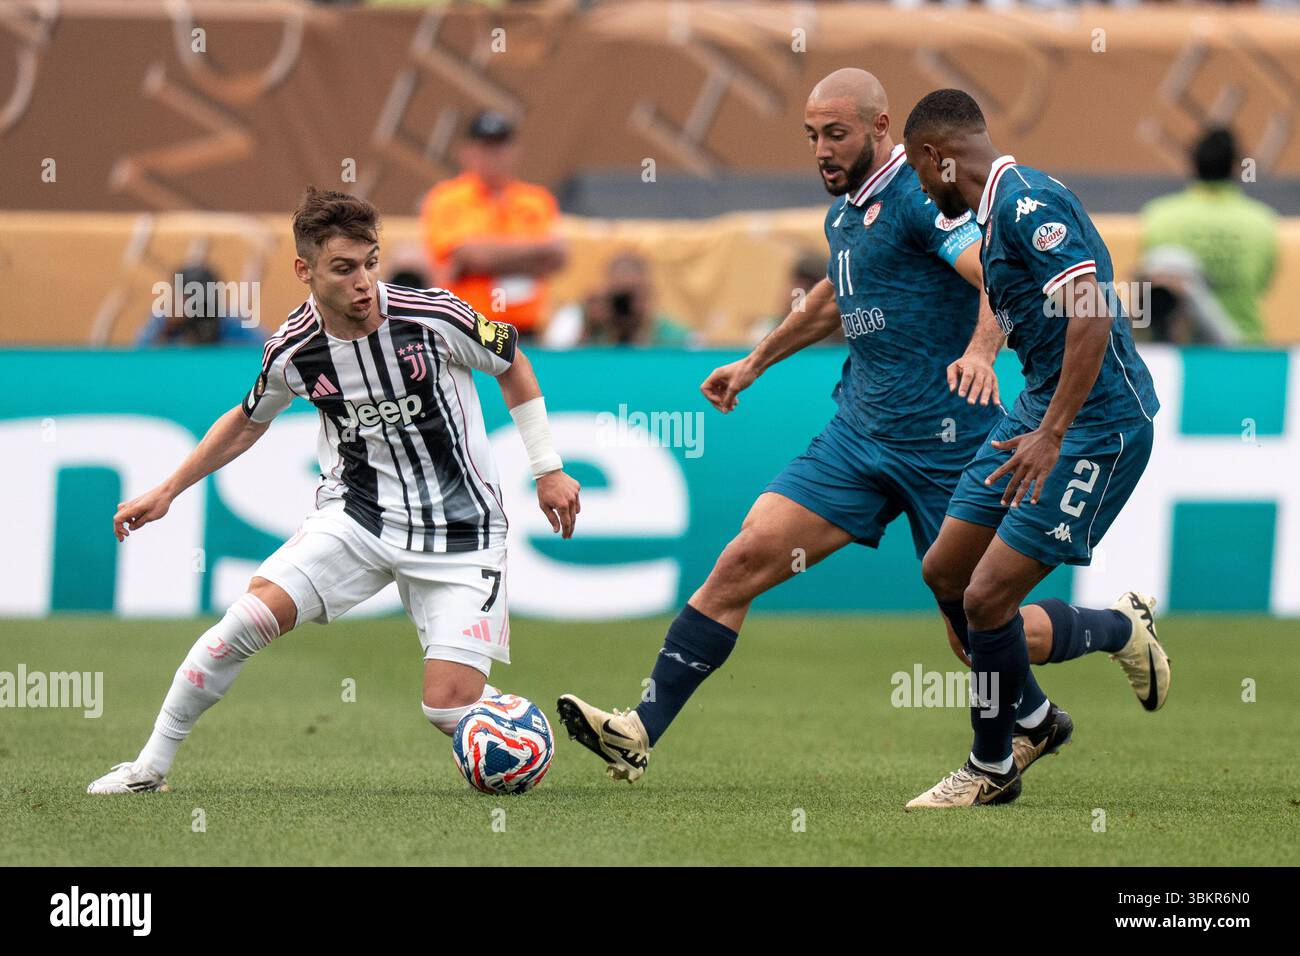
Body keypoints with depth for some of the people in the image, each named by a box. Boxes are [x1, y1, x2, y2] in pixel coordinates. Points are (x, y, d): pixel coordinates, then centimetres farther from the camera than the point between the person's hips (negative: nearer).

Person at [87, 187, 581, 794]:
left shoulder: (432, 318, -17)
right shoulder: (292, 351, -8)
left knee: (450, 705, -15)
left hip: (459, 528, -2)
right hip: (355, 514, 2)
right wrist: (167, 492, 15)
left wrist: (547, 470, 5)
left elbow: (512, 363, 3)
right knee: (255, 614, -20)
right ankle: (150, 767, -6)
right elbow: (248, 422, 14)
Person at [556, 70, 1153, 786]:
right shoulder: (845, 209, 12)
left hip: (946, 442, -7)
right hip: (860, 429, 7)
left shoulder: (923, 197, -15)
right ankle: (642, 730, -9)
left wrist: (981, 350, -48)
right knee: (743, 560, -7)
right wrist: (755, 363, 42)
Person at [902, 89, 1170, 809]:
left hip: (1095, 421, -10)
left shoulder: (1028, 202, -18)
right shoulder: (999, 210, 13)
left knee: (986, 599, -10)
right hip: (1039, 409, 10)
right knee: (944, 573, 11)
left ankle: (991, 769, 8)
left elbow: (1092, 315, -28)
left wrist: (1051, 435, -31)